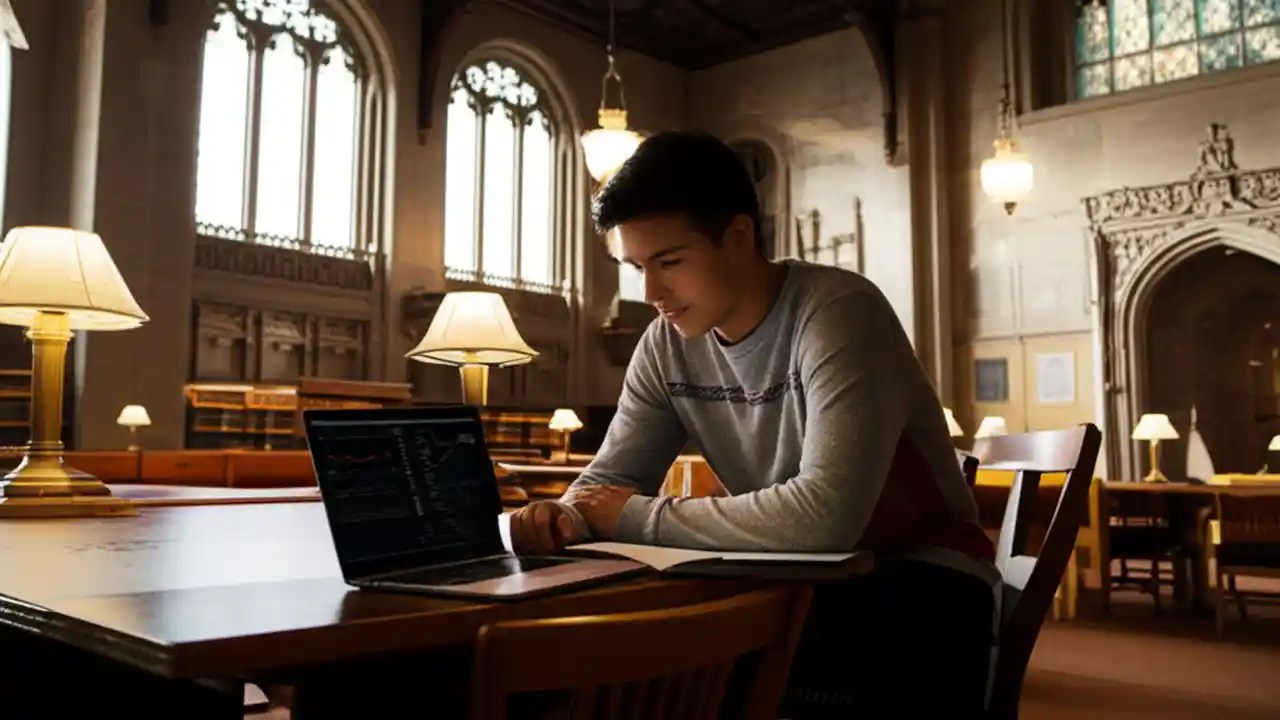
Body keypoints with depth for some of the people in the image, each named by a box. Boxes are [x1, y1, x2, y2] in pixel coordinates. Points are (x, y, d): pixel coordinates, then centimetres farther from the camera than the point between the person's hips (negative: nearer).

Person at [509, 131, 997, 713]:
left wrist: (642, 517, -23)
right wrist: (564, 515, -21)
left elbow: (826, 514, -33)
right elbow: (613, 479, 4)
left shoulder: (838, 312, -22)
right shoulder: (667, 344, -1)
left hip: (912, 574, -5)